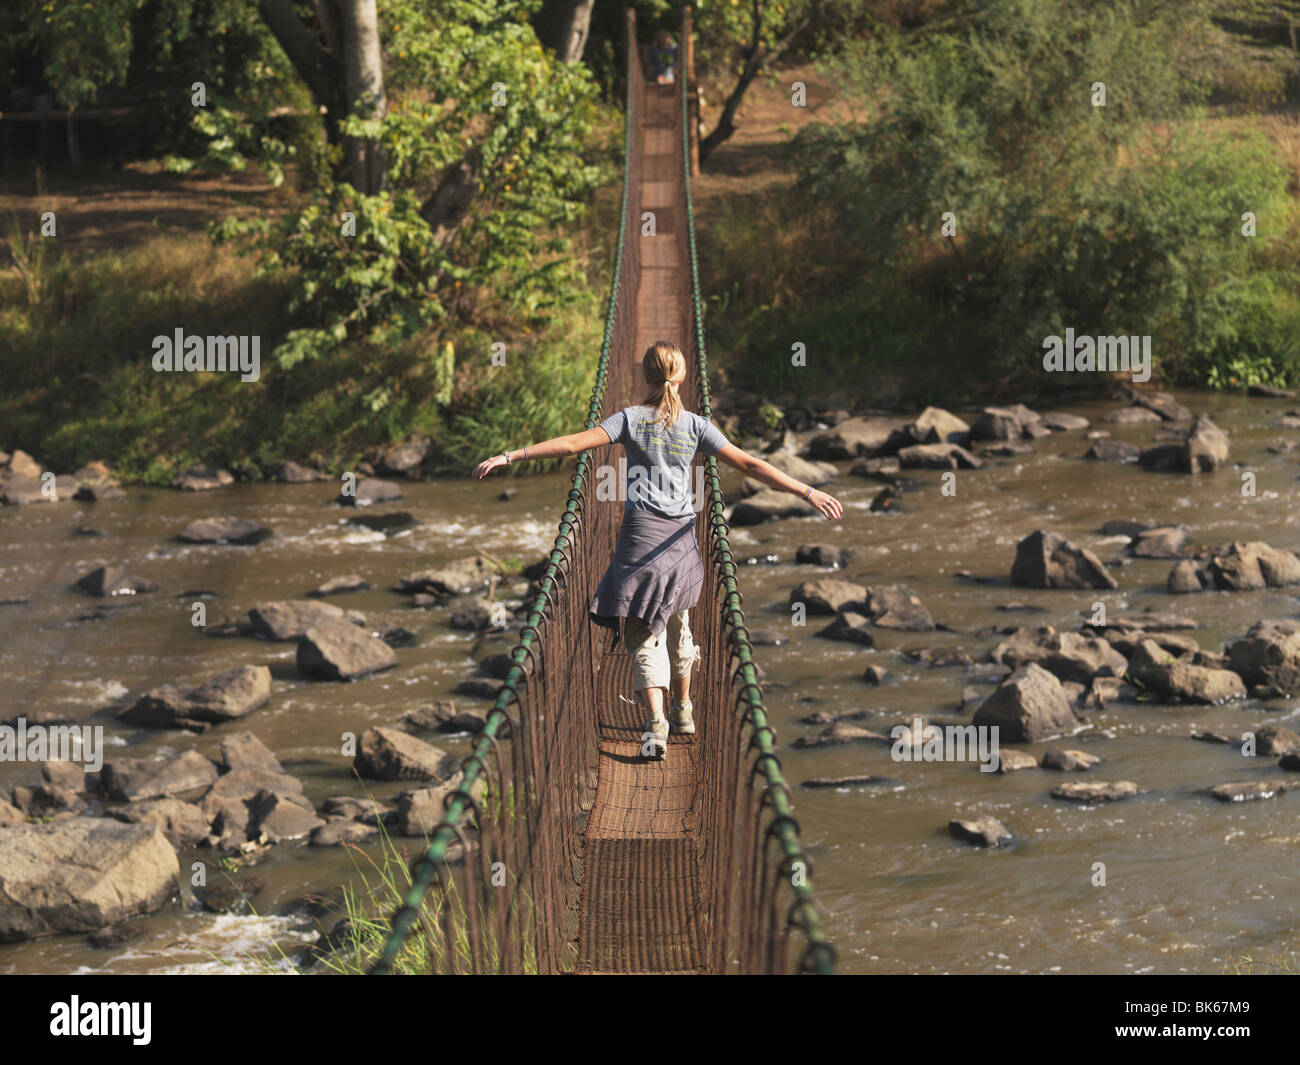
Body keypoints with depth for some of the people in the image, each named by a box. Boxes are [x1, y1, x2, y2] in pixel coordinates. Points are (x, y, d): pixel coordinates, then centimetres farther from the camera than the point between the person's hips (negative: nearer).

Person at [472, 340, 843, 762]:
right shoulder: (695, 426, 2)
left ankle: (656, 723, -21)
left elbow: (571, 444, -11)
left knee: (645, 636, -3)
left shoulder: (630, 419, -3)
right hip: (681, 536, 3)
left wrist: (509, 456, -10)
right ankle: (682, 710, 39)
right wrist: (808, 492, 1)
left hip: (641, 533, -3)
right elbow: (749, 464, -2)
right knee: (676, 622, 24)